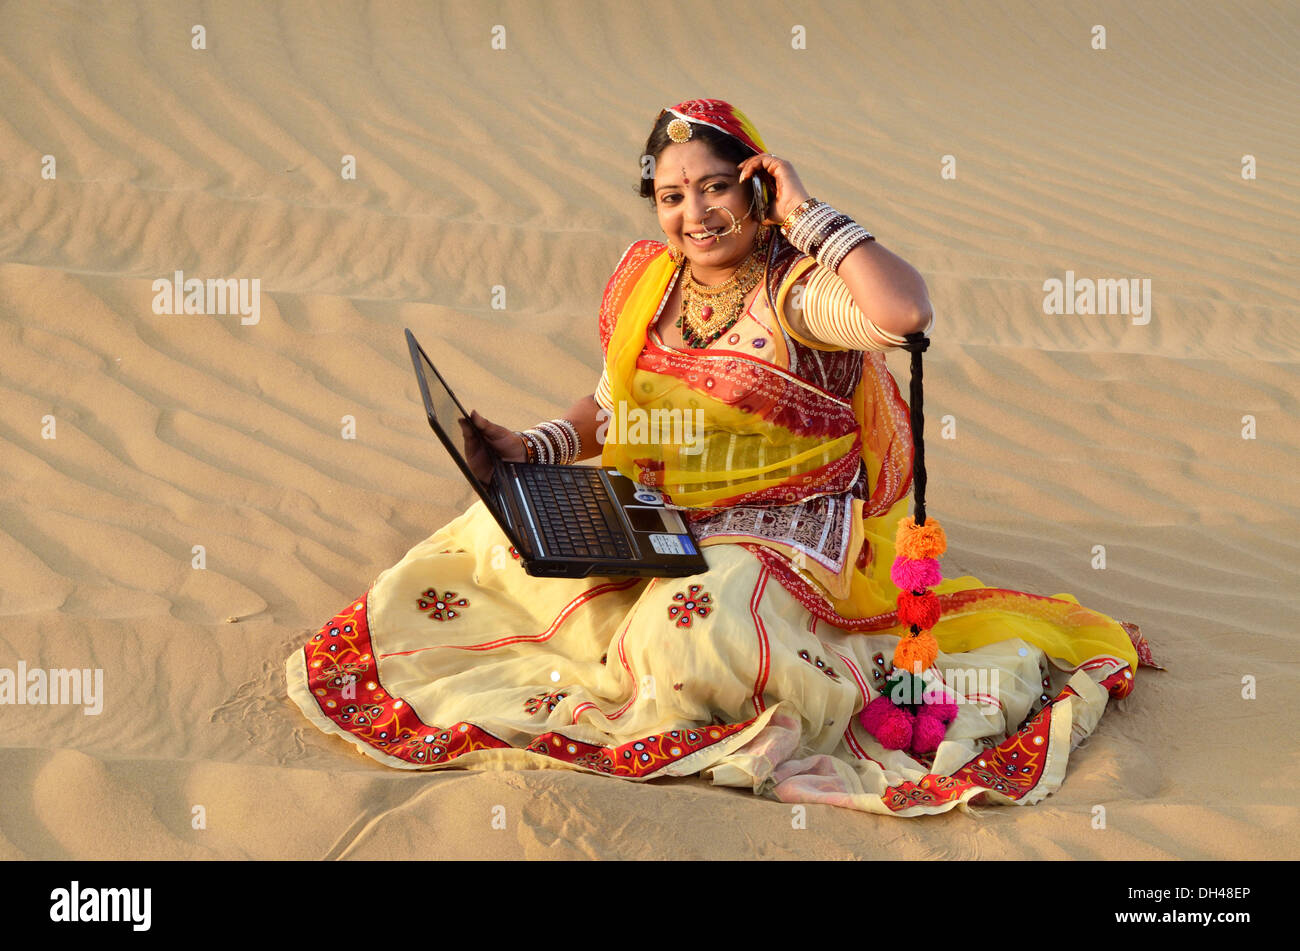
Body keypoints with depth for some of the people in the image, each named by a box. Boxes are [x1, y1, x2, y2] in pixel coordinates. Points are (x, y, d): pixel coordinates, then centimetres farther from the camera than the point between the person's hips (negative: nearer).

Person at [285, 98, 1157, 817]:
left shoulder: (796, 286, -14)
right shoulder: (647, 282, 7)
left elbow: (906, 313, -35)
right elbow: (609, 409, 19)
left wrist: (806, 214, -25)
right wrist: (532, 449, -1)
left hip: (777, 532, -7)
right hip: (653, 519, 7)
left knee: (691, 633, -35)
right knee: (504, 531, -8)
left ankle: (852, 674, -6)